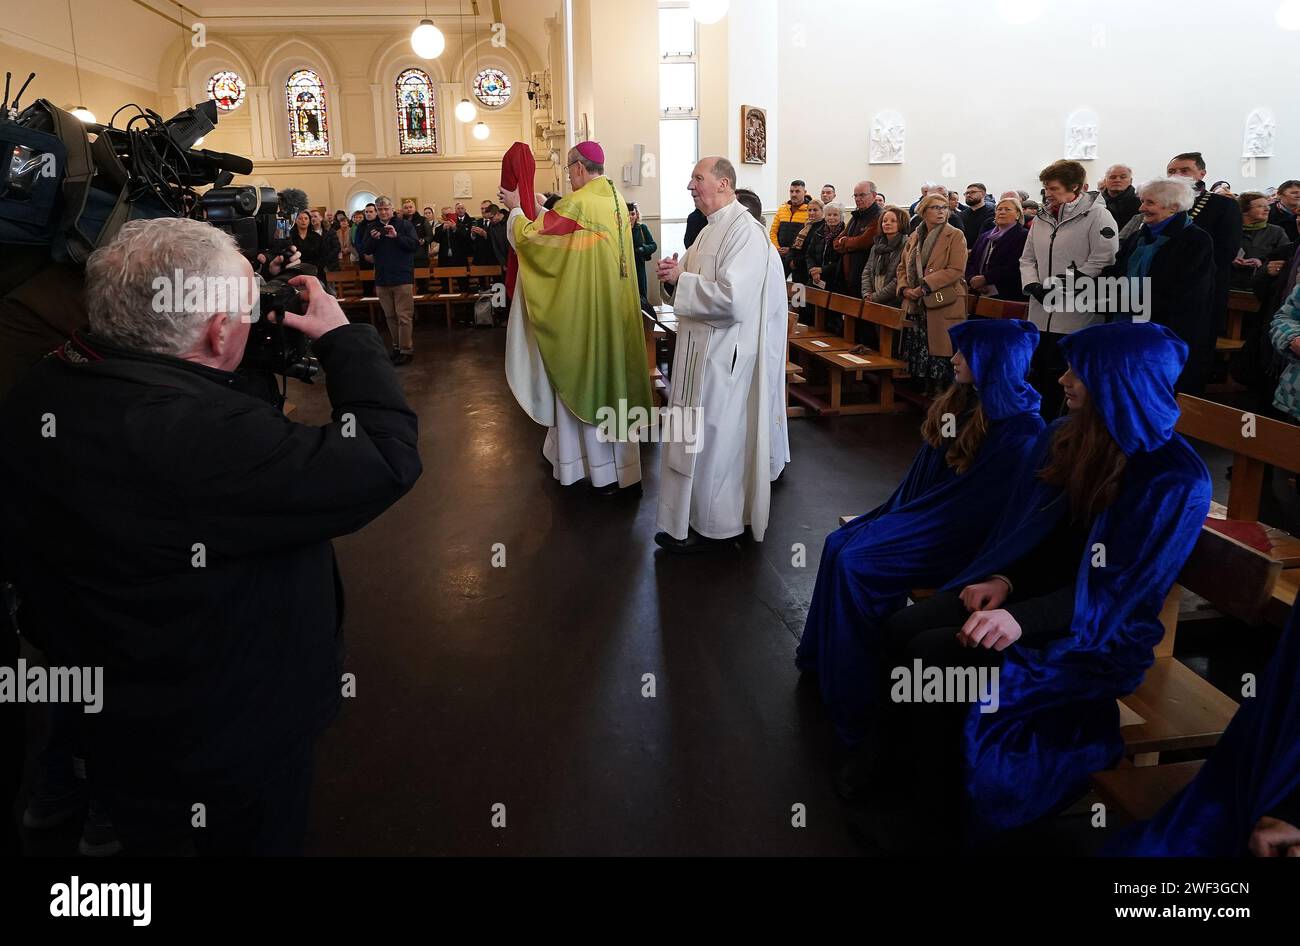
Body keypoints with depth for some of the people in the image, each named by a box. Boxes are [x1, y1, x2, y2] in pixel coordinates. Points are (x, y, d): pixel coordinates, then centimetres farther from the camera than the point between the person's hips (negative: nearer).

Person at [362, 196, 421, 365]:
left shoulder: (404, 225, -1)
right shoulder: (372, 227, 10)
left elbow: (414, 245, -11)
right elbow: (366, 250, 7)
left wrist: (397, 236, -22)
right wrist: (372, 239, -12)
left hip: (402, 277, -5)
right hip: (382, 279, 5)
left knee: (404, 316, -6)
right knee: (390, 316, 12)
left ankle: (406, 350, -3)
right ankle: (397, 346, 22)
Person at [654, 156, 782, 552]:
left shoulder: (744, 231, -16)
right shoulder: (712, 230, 14)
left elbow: (732, 297, -28)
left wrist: (681, 279, -18)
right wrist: (676, 275, 1)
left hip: (722, 353, -9)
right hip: (699, 349, 9)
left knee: (712, 438, 1)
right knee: (696, 436, 15)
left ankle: (716, 526, 15)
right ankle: (694, 518, 26)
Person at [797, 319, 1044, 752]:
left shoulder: (1019, 431, -21)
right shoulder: (961, 402, 4)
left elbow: (979, 508, -22)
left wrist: (900, 523, -19)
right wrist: (892, 514, 0)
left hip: (961, 539, -8)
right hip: (926, 515, 8)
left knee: (855, 565, -19)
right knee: (839, 545, -4)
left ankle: (857, 711, -6)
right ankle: (821, 659, 12)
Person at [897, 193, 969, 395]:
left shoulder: (955, 236, -2)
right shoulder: (914, 237, 16)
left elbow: (956, 270, -12)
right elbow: (902, 267, 20)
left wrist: (924, 287, -16)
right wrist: (905, 288, -1)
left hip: (943, 307, -5)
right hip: (916, 307, 5)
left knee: (941, 357, -7)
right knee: (917, 355, 7)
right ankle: (927, 393, 19)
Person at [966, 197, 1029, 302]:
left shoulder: (1023, 236, 0)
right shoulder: (984, 236, 22)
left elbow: (1014, 267, -13)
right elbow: (970, 262, 15)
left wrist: (985, 279, -16)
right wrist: (972, 279, -7)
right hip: (978, 293, 5)